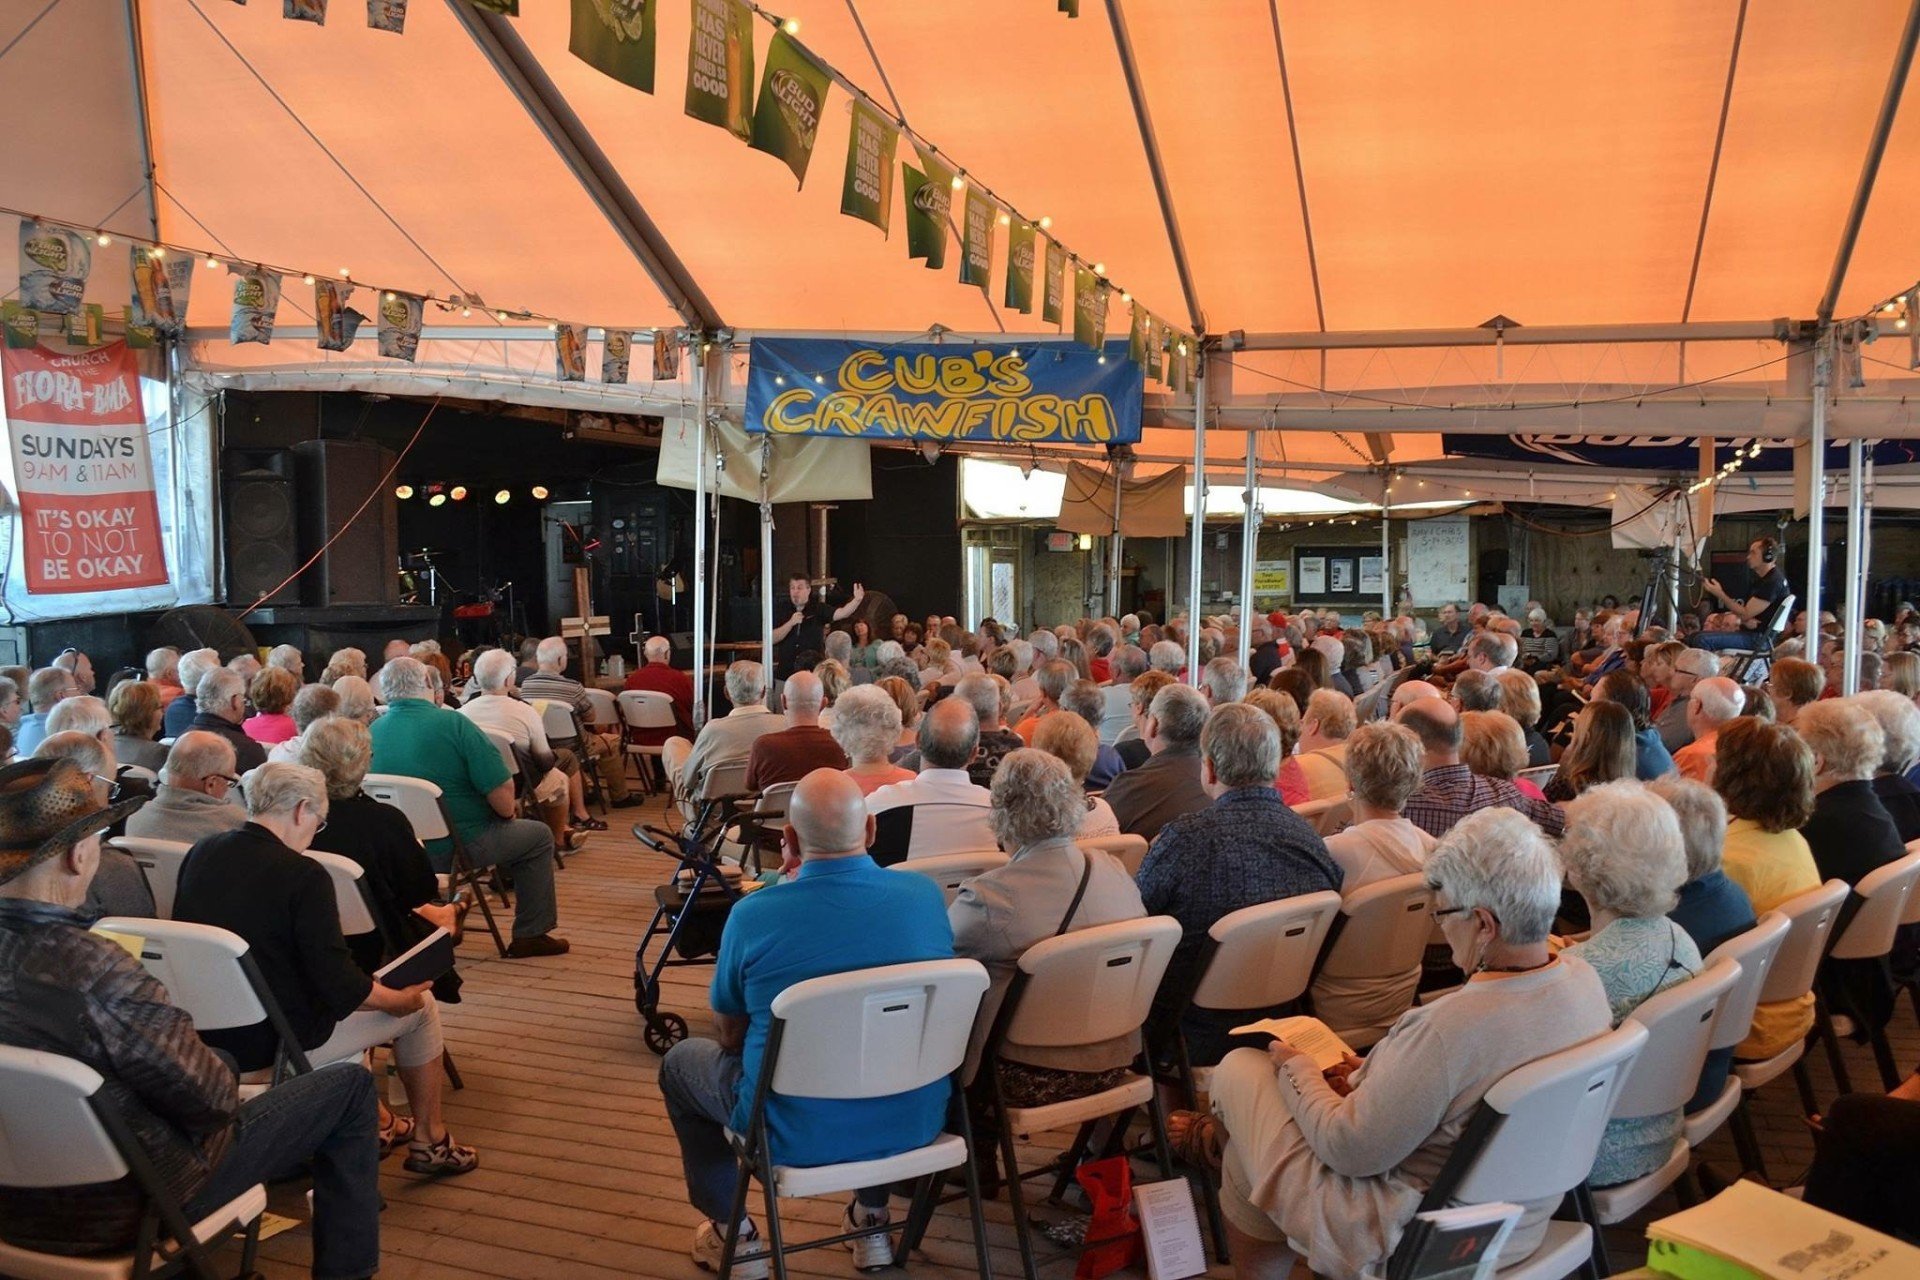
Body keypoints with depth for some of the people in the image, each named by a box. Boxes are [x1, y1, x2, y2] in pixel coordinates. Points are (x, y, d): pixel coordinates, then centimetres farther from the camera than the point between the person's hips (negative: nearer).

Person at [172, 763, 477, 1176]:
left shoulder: (199, 854, -1)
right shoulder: (302, 875, -22)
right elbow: (338, 983, -21)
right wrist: (400, 999, -2)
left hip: (206, 1035, 8)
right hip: (277, 1043, -8)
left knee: (345, 1002, 32)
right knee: (421, 1005, 12)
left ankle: (376, 1124, 40)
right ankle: (429, 1141, 27)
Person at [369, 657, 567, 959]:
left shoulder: (373, 732, -4)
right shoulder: (453, 724, -18)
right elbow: (503, 797, -21)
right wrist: (507, 811, 2)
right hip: (460, 845, -6)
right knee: (539, 836, 16)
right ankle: (530, 935, 17)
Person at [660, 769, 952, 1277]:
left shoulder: (752, 915, -19)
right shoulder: (927, 894, -9)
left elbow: (729, 1036, -2)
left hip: (798, 1136, -3)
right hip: (914, 1122, 3)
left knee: (680, 1063, 25)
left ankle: (730, 1233, 31)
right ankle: (873, 1217, 40)